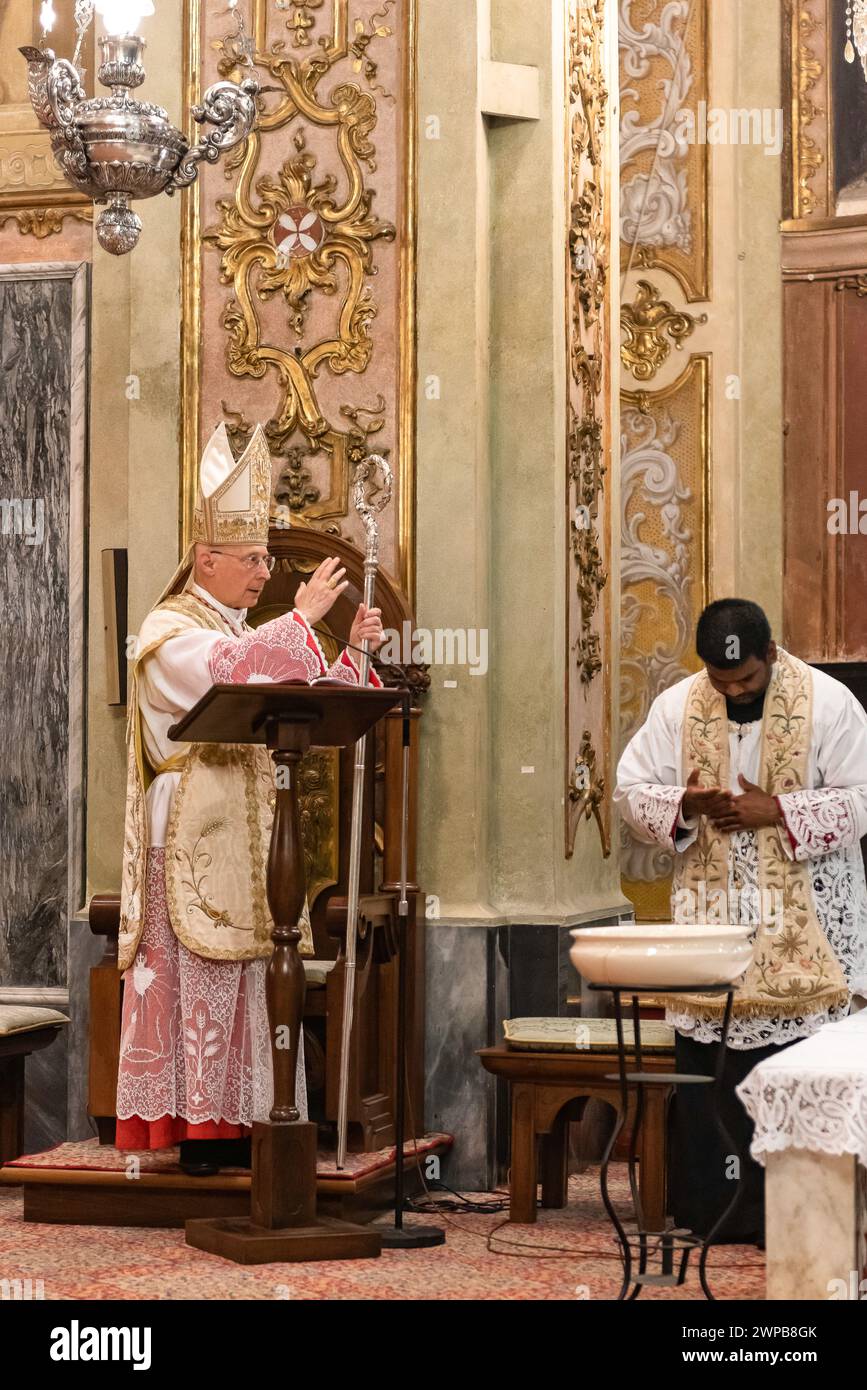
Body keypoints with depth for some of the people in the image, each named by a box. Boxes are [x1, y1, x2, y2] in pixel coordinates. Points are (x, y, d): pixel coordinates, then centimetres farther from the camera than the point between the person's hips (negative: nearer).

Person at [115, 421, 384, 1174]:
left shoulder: (245, 633, 20)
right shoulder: (170, 630, -6)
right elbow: (225, 672, -27)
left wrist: (354, 651, 3)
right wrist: (303, 617, -22)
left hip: (248, 835, 8)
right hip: (192, 835, -8)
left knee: (245, 970, 6)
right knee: (197, 971, -8)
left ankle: (239, 1119, 8)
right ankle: (194, 1123, -6)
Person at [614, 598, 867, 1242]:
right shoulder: (677, 707, 4)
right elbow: (632, 789, 6)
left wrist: (775, 812, -16)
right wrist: (685, 803, -14)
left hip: (804, 921, -3)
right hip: (711, 914, 3)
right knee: (707, 1060, 2)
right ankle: (713, 1209, 10)